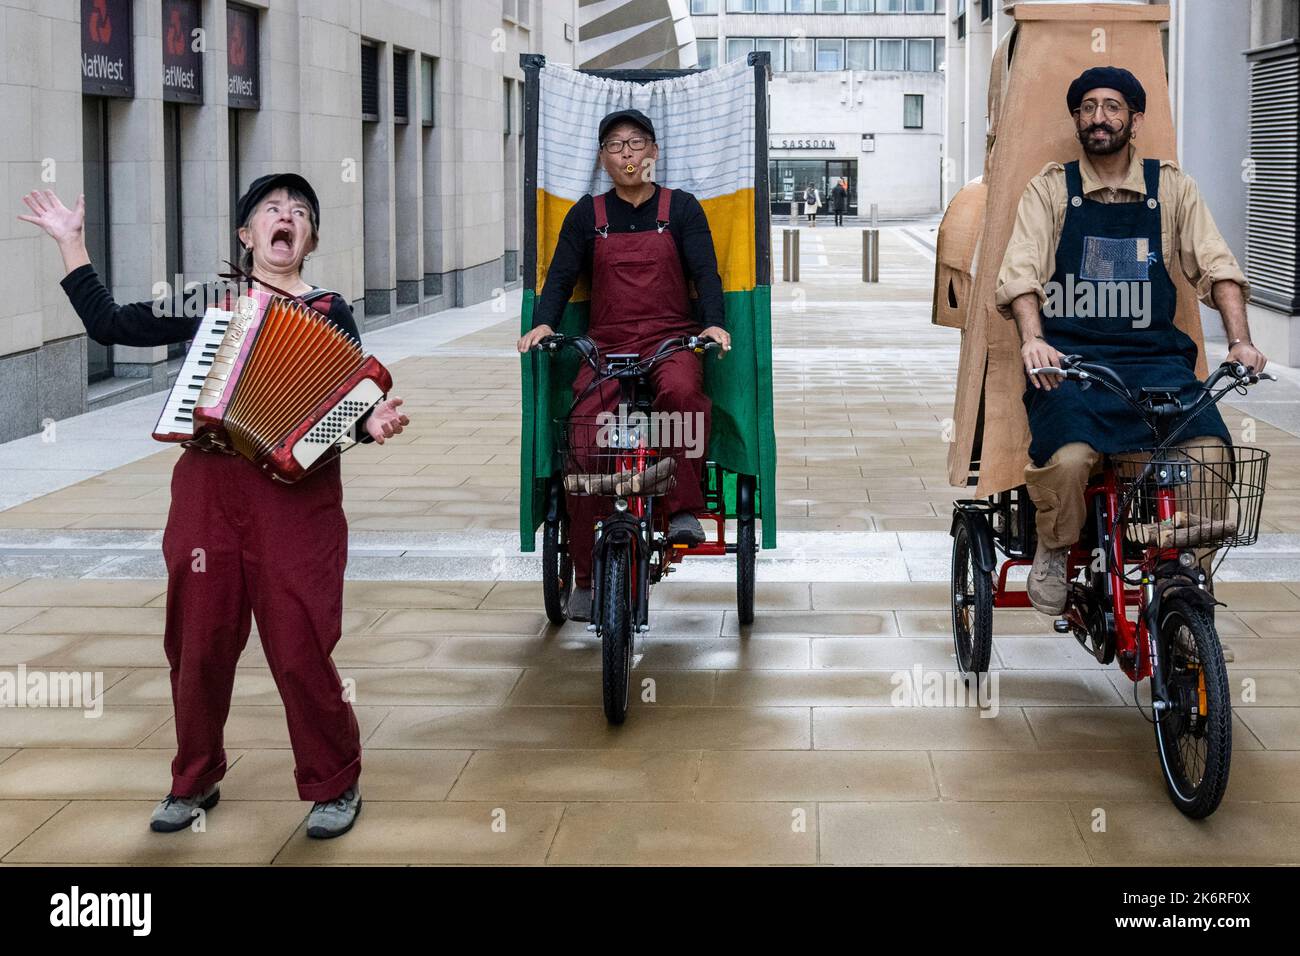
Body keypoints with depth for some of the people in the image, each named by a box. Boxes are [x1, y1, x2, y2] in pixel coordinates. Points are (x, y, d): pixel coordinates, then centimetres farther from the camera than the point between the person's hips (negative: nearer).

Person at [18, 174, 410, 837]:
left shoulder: (329, 312, 6)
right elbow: (107, 324, 14)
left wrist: (372, 424, -19)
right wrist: (71, 244, 13)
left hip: (296, 496, -3)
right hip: (209, 490, 3)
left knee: (299, 649, -6)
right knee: (198, 643, 6)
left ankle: (335, 784, 11)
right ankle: (195, 781, 25)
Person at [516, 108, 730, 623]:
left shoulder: (681, 208, 11)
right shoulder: (587, 214, 14)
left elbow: (705, 271, 3)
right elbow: (561, 275, 9)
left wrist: (714, 323, -15)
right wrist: (543, 322, -11)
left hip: (672, 338, -1)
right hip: (607, 345, 1)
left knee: (682, 391, -39)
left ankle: (684, 508, -24)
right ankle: (585, 576, -12)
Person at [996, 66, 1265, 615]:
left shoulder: (1171, 187, 12)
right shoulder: (1051, 188, 8)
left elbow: (1216, 266, 7)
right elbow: (1021, 271, -4)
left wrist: (1239, 339, -10)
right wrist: (1032, 339, -22)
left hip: (1154, 358, 2)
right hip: (1067, 358, -2)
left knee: (1210, 452, -25)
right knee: (1069, 457, -32)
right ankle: (1053, 551, 0)